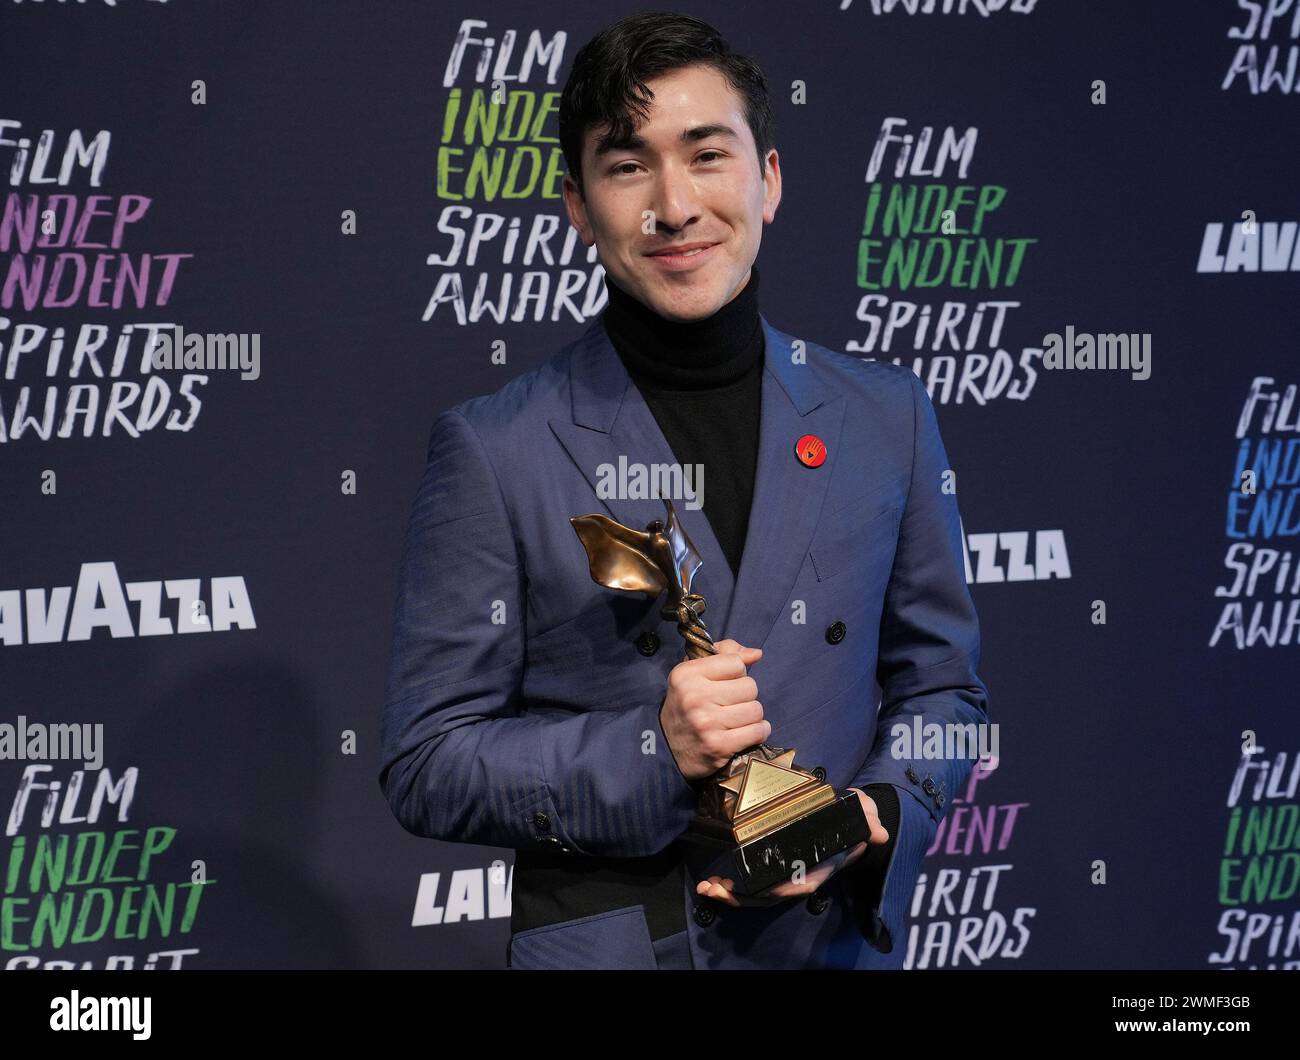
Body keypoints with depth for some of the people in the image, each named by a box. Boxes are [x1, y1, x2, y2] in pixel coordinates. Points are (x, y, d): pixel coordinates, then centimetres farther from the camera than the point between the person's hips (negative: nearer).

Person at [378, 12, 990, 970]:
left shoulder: (886, 417, 1)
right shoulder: (493, 450, -8)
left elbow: (941, 687, 9)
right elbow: (425, 764, -7)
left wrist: (875, 818, -11)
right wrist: (652, 751, -20)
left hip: (836, 938, 3)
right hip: (600, 941, -2)